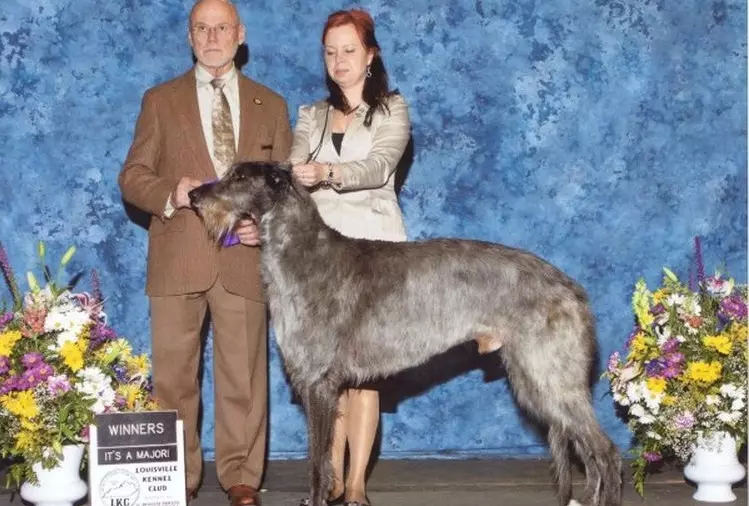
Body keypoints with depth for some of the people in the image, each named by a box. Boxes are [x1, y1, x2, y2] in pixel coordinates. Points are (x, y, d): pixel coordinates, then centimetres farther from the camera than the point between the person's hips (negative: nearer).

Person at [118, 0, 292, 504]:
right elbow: (133, 175, 7)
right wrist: (171, 194, -13)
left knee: (244, 375, 2)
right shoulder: (161, 100, 11)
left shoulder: (270, 105, 14)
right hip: (177, 259, 0)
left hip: (244, 258, 0)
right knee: (173, 376, 2)